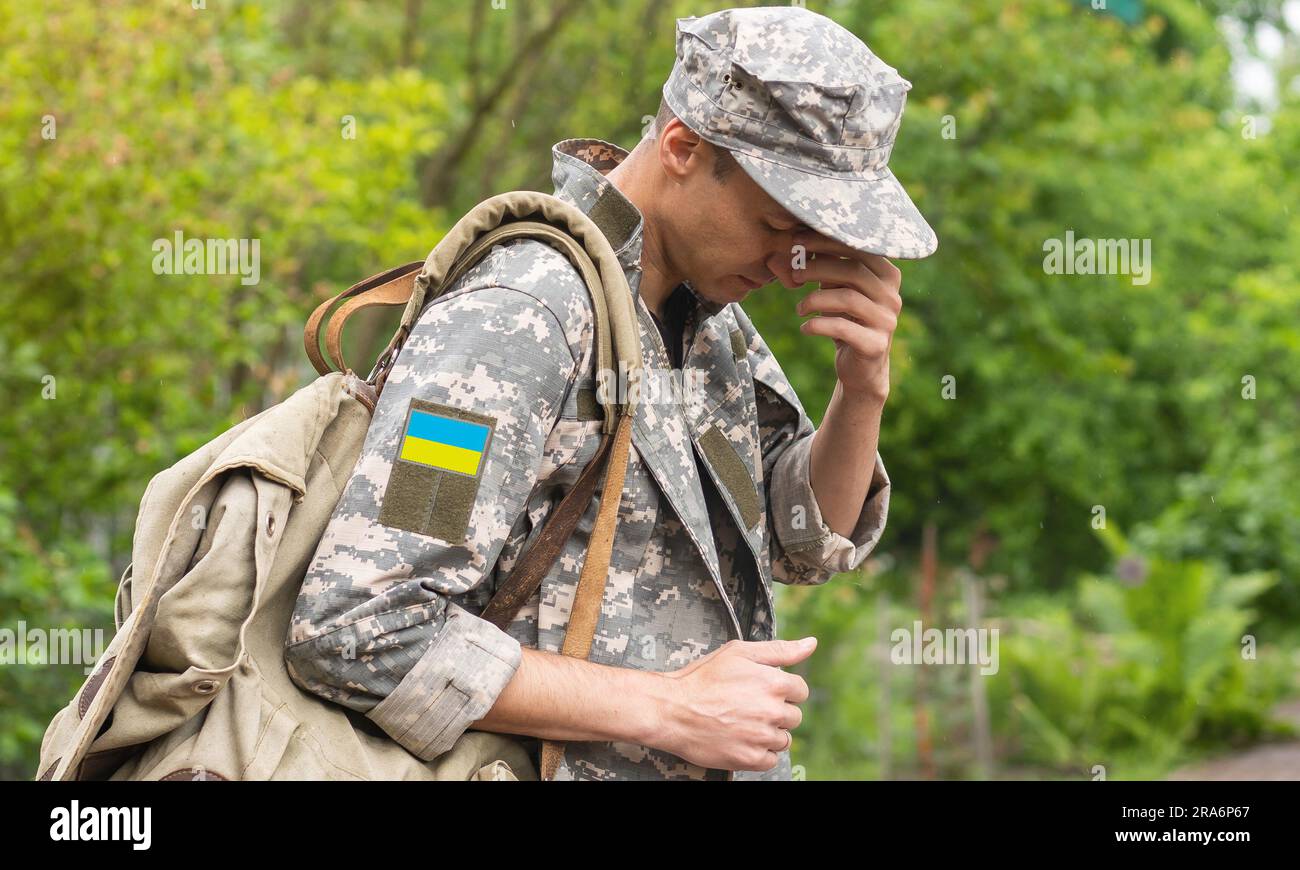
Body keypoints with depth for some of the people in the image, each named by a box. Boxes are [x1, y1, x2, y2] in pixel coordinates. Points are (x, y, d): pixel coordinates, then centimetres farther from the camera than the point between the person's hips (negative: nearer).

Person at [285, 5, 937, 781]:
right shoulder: (519, 319, -18)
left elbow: (808, 543, 14)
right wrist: (669, 708, -21)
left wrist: (864, 388, -5)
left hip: (734, 759, 7)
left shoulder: (702, 299, 6)